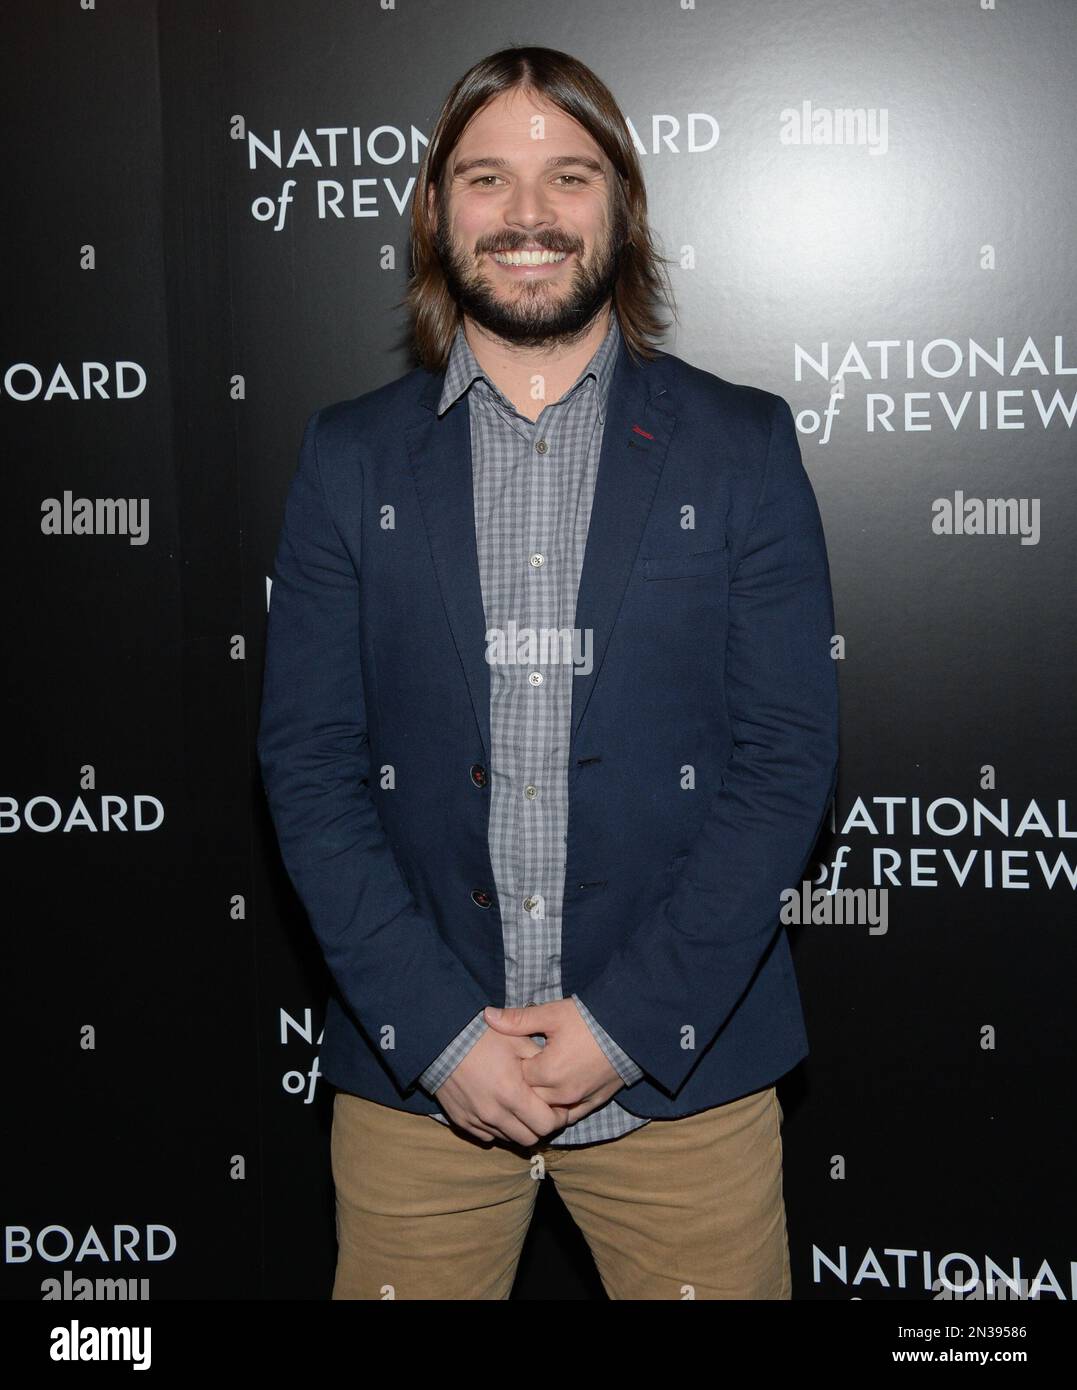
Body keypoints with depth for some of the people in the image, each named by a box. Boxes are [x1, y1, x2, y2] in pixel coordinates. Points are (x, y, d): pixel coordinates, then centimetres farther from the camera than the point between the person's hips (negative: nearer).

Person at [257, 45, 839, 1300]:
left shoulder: (742, 446, 0)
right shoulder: (351, 456, 3)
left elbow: (789, 756, -4)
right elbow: (306, 761, -1)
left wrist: (626, 1021, -11)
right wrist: (440, 1030, -10)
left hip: (681, 1063, 0)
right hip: (415, 1071, 1)